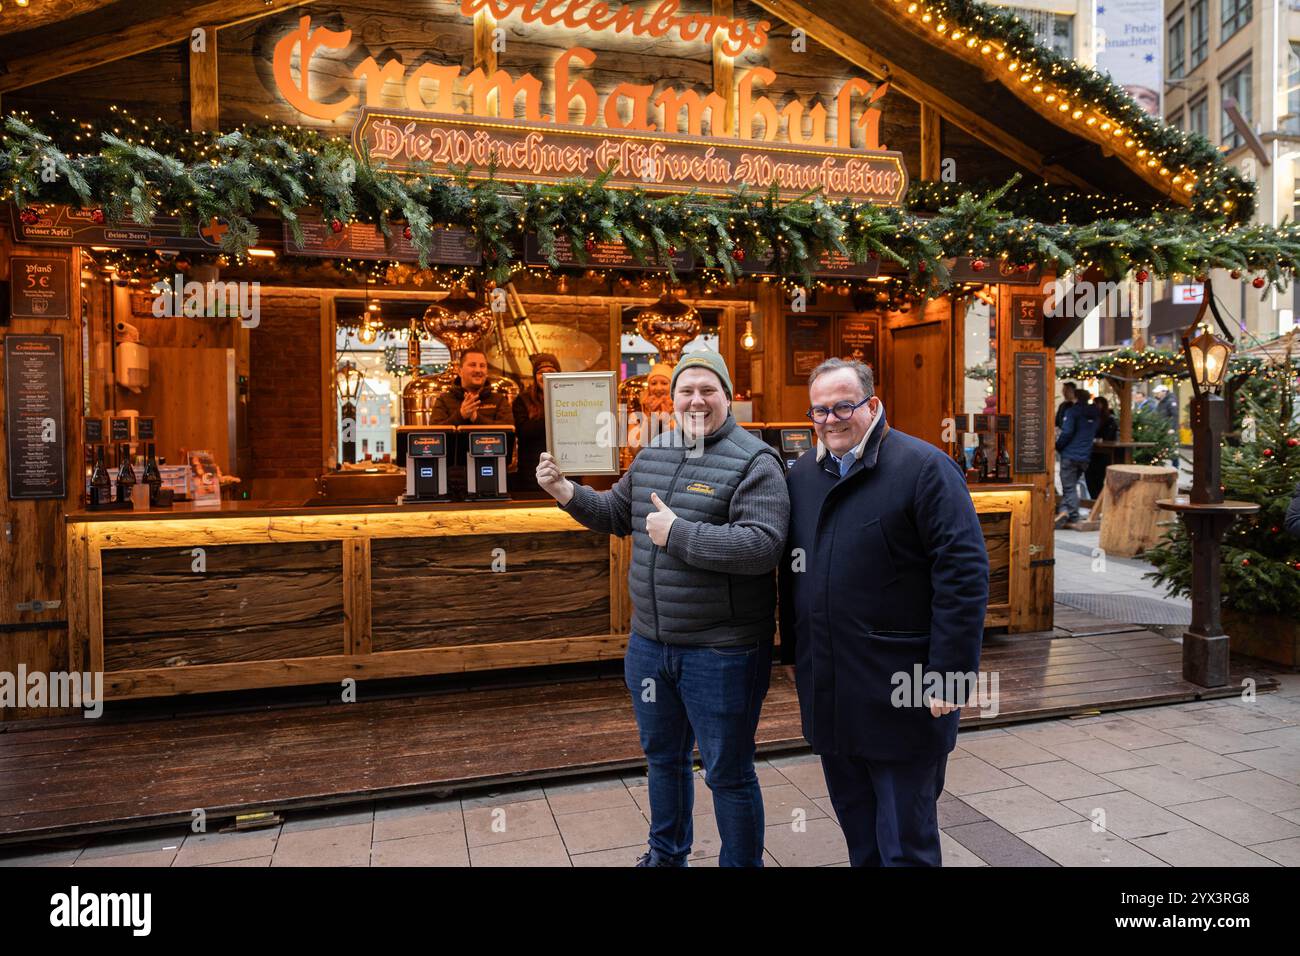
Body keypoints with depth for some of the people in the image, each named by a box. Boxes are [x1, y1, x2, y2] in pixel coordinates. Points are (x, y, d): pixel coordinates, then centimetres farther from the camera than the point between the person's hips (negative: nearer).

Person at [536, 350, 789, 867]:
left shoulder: (753, 462, -15)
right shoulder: (651, 455, 7)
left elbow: (763, 545, -27)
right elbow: (616, 514, 20)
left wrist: (676, 532, -24)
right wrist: (567, 492, 2)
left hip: (721, 651, -7)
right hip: (650, 643, 7)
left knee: (728, 774, 9)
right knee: (663, 757, 25)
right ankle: (666, 854, 48)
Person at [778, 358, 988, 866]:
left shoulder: (924, 467, -10)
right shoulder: (802, 473, 10)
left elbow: (964, 573, -15)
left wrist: (949, 673, -18)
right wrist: (793, 653, 14)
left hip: (902, 693, -6)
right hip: (827, 691, 6)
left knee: (906, 842, 8)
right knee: (858, 833, 21)